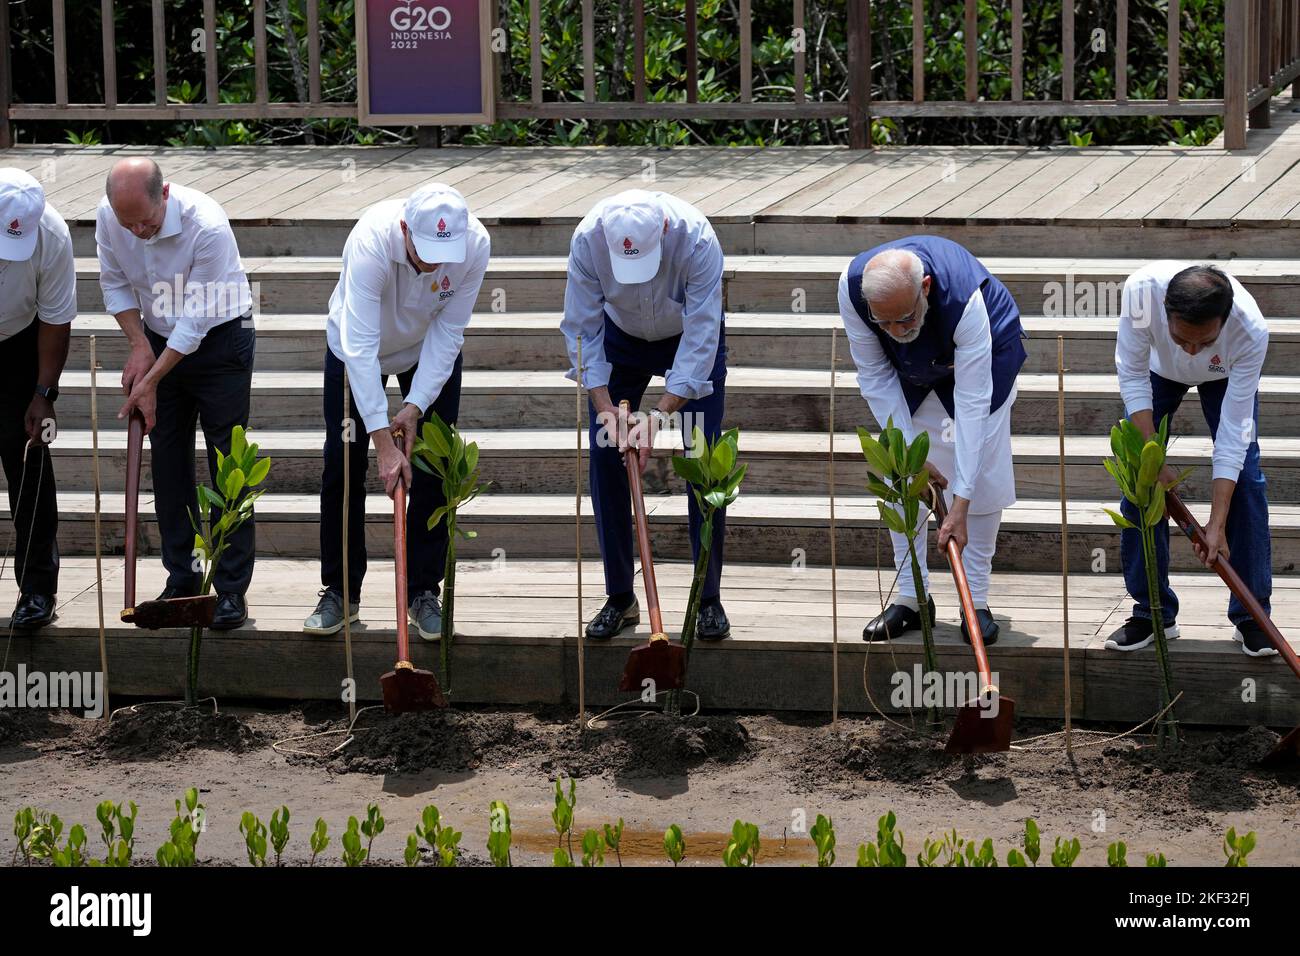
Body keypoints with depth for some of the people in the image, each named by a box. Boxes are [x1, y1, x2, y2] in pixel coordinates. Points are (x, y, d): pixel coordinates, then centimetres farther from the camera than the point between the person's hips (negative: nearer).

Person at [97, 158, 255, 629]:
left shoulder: (207, 226, -32)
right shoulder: (108, 216, -15)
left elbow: (195, 321, -26)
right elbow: (115, 284, 2)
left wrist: (151, 382, -22)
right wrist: (140, 346, -9)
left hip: (219, 338, -5)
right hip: (161, 339, 5)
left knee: (227, 463, -7)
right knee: (168, 461, 5)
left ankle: (231, 589, -5)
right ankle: (182, 578, 14)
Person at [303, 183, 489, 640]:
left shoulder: (475, 244, -32)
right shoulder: (371, 241, -41)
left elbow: (447, 332, -20)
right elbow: (359, 346, -42)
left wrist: (416, 406, -26)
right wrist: (383, 441, -45)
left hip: (429, 354, 2)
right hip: (357, 350, -2)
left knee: (434, 473, -4)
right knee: (342, 467, -2)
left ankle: (424, 591, 7)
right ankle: (340, 591, 10)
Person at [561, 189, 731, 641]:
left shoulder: (696, 239, -37)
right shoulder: (588, 239, -31)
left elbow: (701, 337, -34)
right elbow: (582, 330, -22)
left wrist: (658, 417, -38)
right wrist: (604, 408, -29)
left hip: (691, 336, -2)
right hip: (621, 337, 2)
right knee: (604, 458, -5)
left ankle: (709, 599, -1)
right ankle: (620, 598, 5)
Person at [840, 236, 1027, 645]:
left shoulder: (965, 299, -45)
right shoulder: (852, 287, -36)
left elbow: (972, 402, -43)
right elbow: (875, 377, -21)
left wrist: (960, 505, -45)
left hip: (987, 351, -3)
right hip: (910, 367, 3)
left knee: (982, 475, -10)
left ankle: (976, 603, 0)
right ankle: (911, 599, 7)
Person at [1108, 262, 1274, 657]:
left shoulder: (1252, 331, -43)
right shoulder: (1142, 290, -44)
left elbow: (1233, 430, -36)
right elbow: (1132, 377, -28)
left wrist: (1217, 524, -37)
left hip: (1225, 375, -1)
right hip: (1157, 369, 1)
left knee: (1245, 478, -12)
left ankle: (1251, 616, -4)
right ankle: (1152, 612, 4)